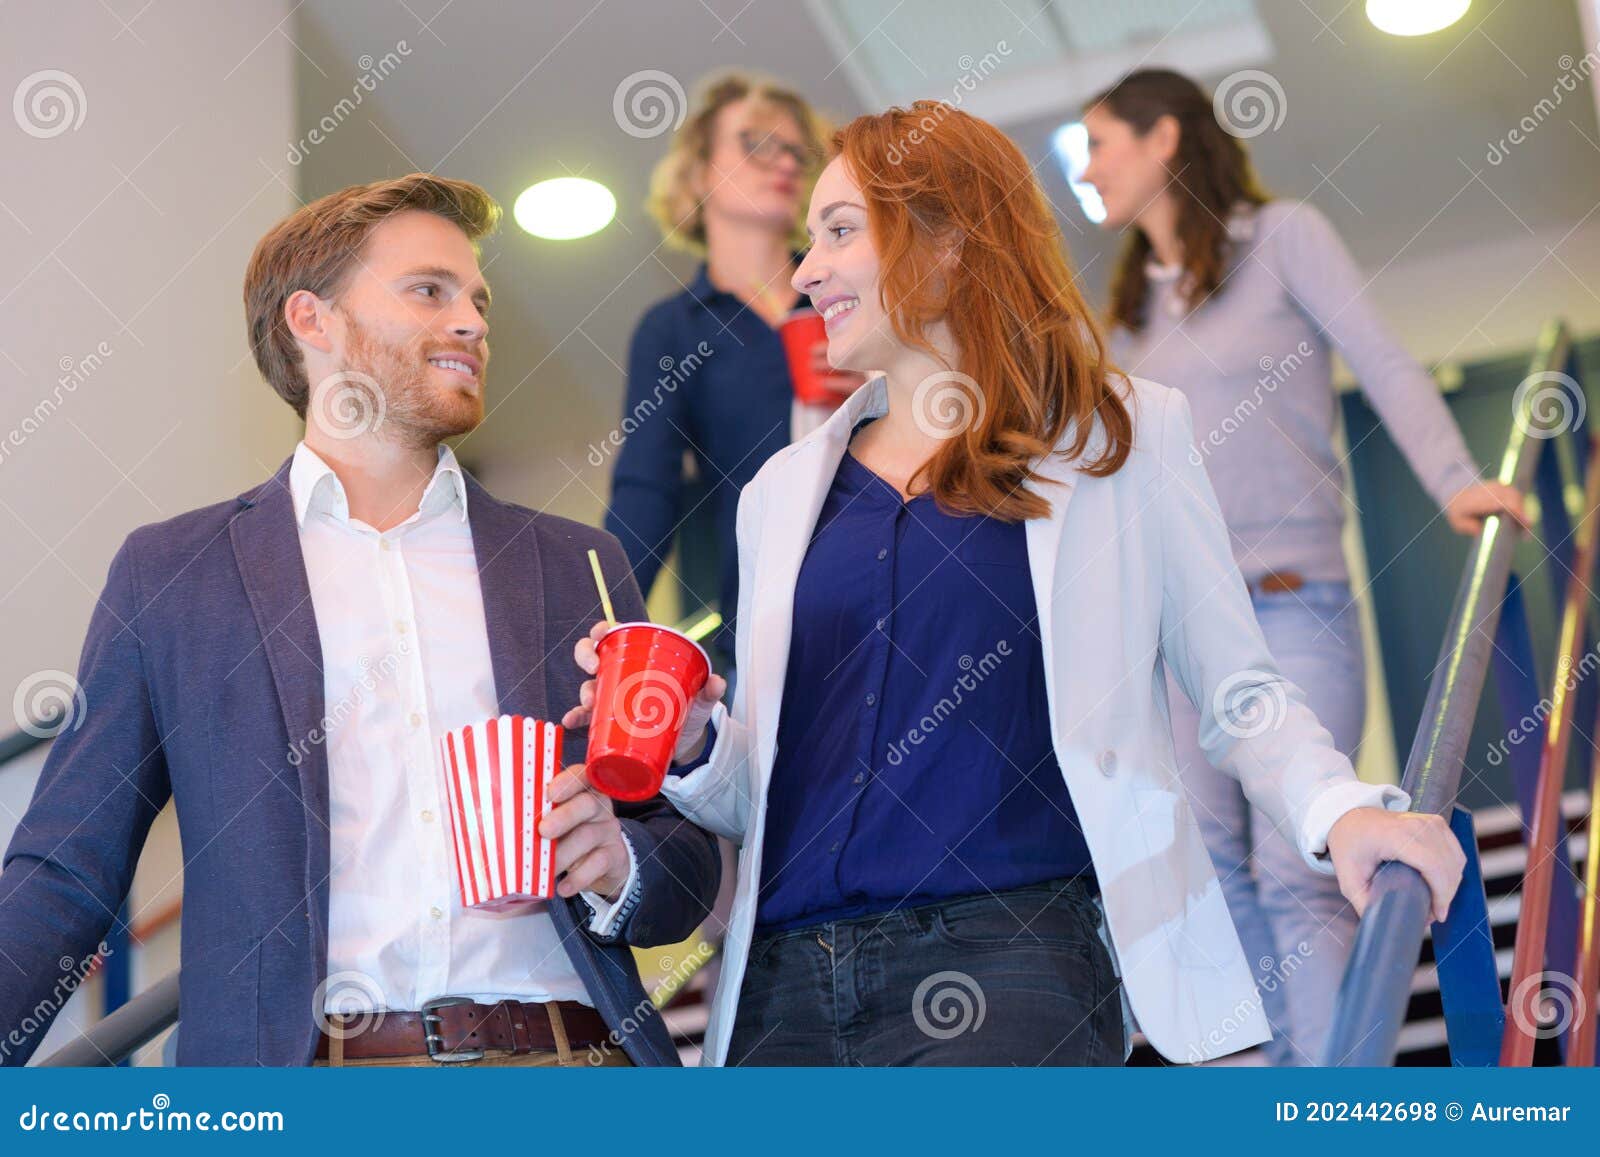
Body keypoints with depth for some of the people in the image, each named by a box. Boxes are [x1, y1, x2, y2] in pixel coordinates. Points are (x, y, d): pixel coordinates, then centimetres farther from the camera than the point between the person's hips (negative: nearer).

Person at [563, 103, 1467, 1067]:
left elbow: (1240, 694, 6)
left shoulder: (1123, 438, 9)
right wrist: (694, 744, 0)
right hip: (784, 982, 4)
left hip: (1005, 963, -4)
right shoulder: (785, 491, 19)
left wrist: (1338, 808, -12)